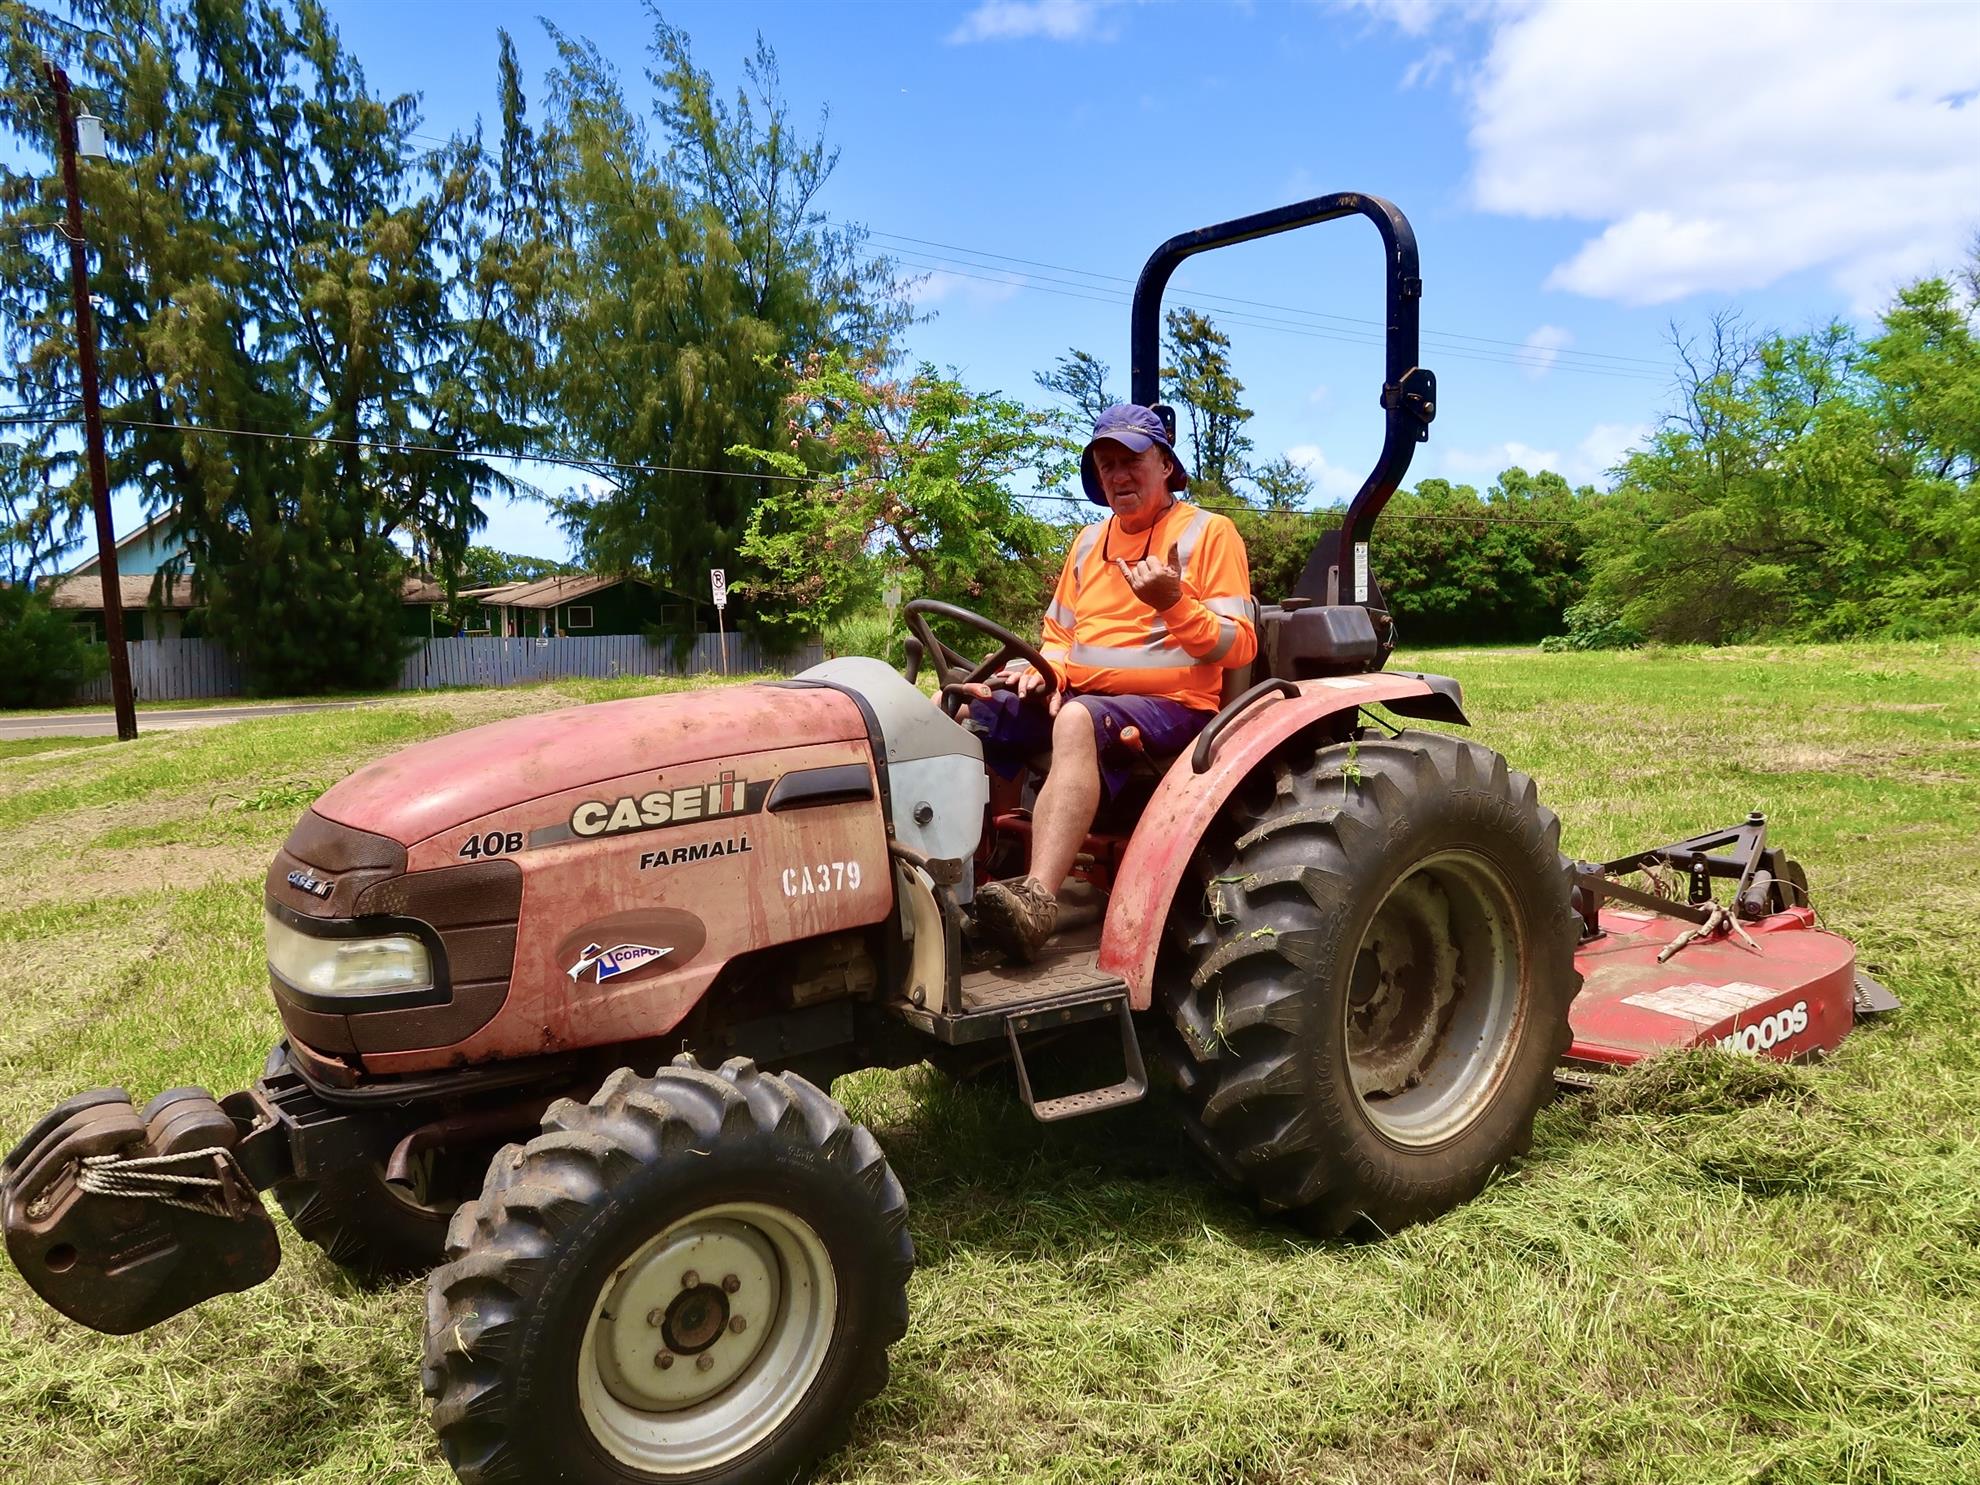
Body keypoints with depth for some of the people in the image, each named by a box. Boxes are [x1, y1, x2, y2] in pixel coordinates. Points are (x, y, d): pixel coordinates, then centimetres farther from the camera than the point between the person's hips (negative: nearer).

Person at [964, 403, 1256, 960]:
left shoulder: (1209, 532, 0)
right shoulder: (1090, 540, 19)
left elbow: (1239, 647, -7)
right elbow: (1059, 634, 25)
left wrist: (1174, 603, -22)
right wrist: (1047, 670, 2)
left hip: (1170, 704, -7)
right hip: (1079, 697, 7)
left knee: (1078, 720, -39)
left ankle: (1038, 898, -52)